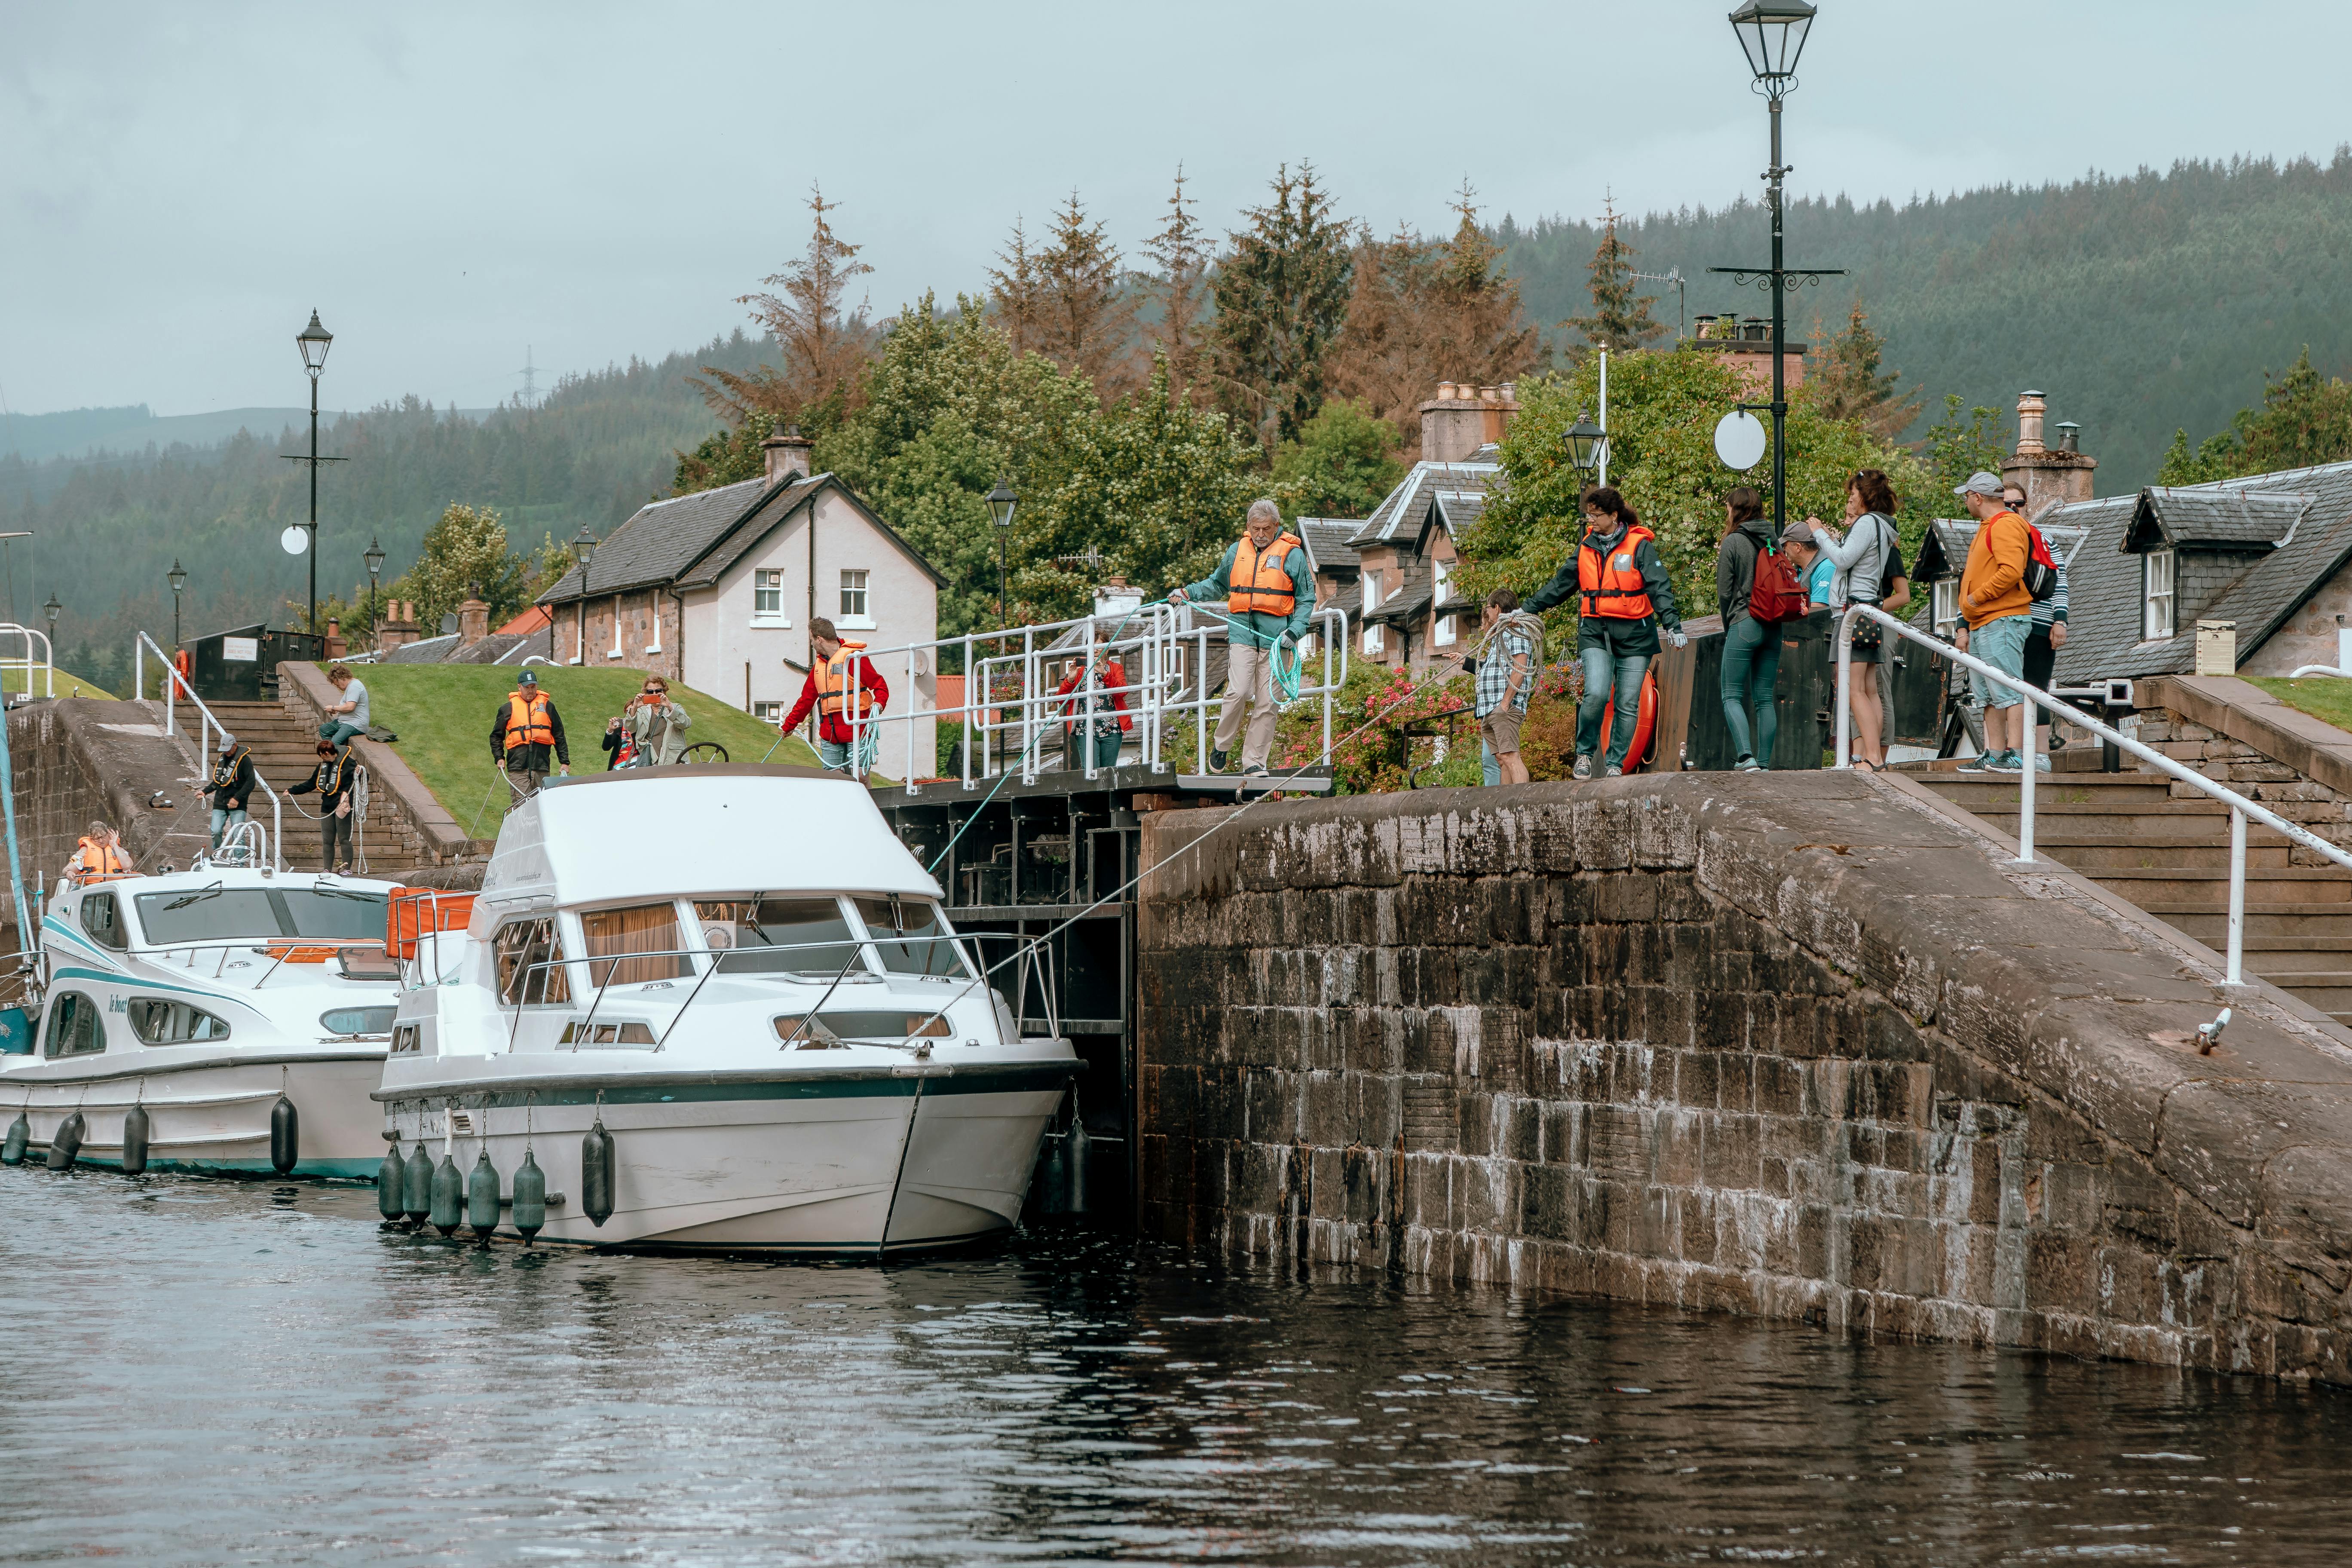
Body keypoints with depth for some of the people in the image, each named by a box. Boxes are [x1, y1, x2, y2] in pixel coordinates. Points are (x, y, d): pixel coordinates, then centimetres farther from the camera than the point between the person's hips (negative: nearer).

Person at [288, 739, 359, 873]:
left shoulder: (347, 764, -10)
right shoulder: (323, 765, 14)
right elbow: (311, 784, 24)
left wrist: (360, 774, -30)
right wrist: (292, 790, 24)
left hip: (342, 807, -8)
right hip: (327, 808, 8)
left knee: (344, 839, -4)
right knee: (327, 841, 8)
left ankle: (347, 869, 1)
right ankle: (327, 870, 12)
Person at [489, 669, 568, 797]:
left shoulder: (547, 707, 15)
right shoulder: (509, 708, 12)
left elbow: (559, 736, 18)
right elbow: (496, 736, 18)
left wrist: (565, 762, 13)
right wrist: (499, 758, 5)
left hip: (541, 766, 2)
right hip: (517, 766, -2)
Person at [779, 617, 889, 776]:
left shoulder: (853, 657, -5)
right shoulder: (818, 665, 18)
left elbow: (880, 686, -6)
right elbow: (806, 699, 28)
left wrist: (879, 704, -27)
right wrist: (788, 726, 32)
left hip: (856, 731, -6)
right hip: (829, 734, 6)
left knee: (859, 775, -10)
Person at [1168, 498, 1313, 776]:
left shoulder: (1292, 553, 4)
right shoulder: (1237, 550, 13)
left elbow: (1306, 600, 8)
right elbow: (1217, 584, 30)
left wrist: (1294, 631, -6)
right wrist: (1187, 592, 15)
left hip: (1274, 636, -1)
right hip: (1242, 632, 1)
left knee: (1266, 703, -2)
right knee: (1238, 692, -15)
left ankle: (1254, 762, 4)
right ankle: (1221, 746, 5)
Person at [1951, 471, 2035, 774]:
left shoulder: (2005, 525, -10)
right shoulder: (1986, 529, 25)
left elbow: (2011, 572, -24)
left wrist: (1976, 598, -15)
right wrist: (1965, 627, 25)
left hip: (2002, 622, -11)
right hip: (1982, 626, 11)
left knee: (2009, 692, -14)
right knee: (1989, 697, 9)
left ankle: (2015, 756, -19)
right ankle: (1994, 756, 11)